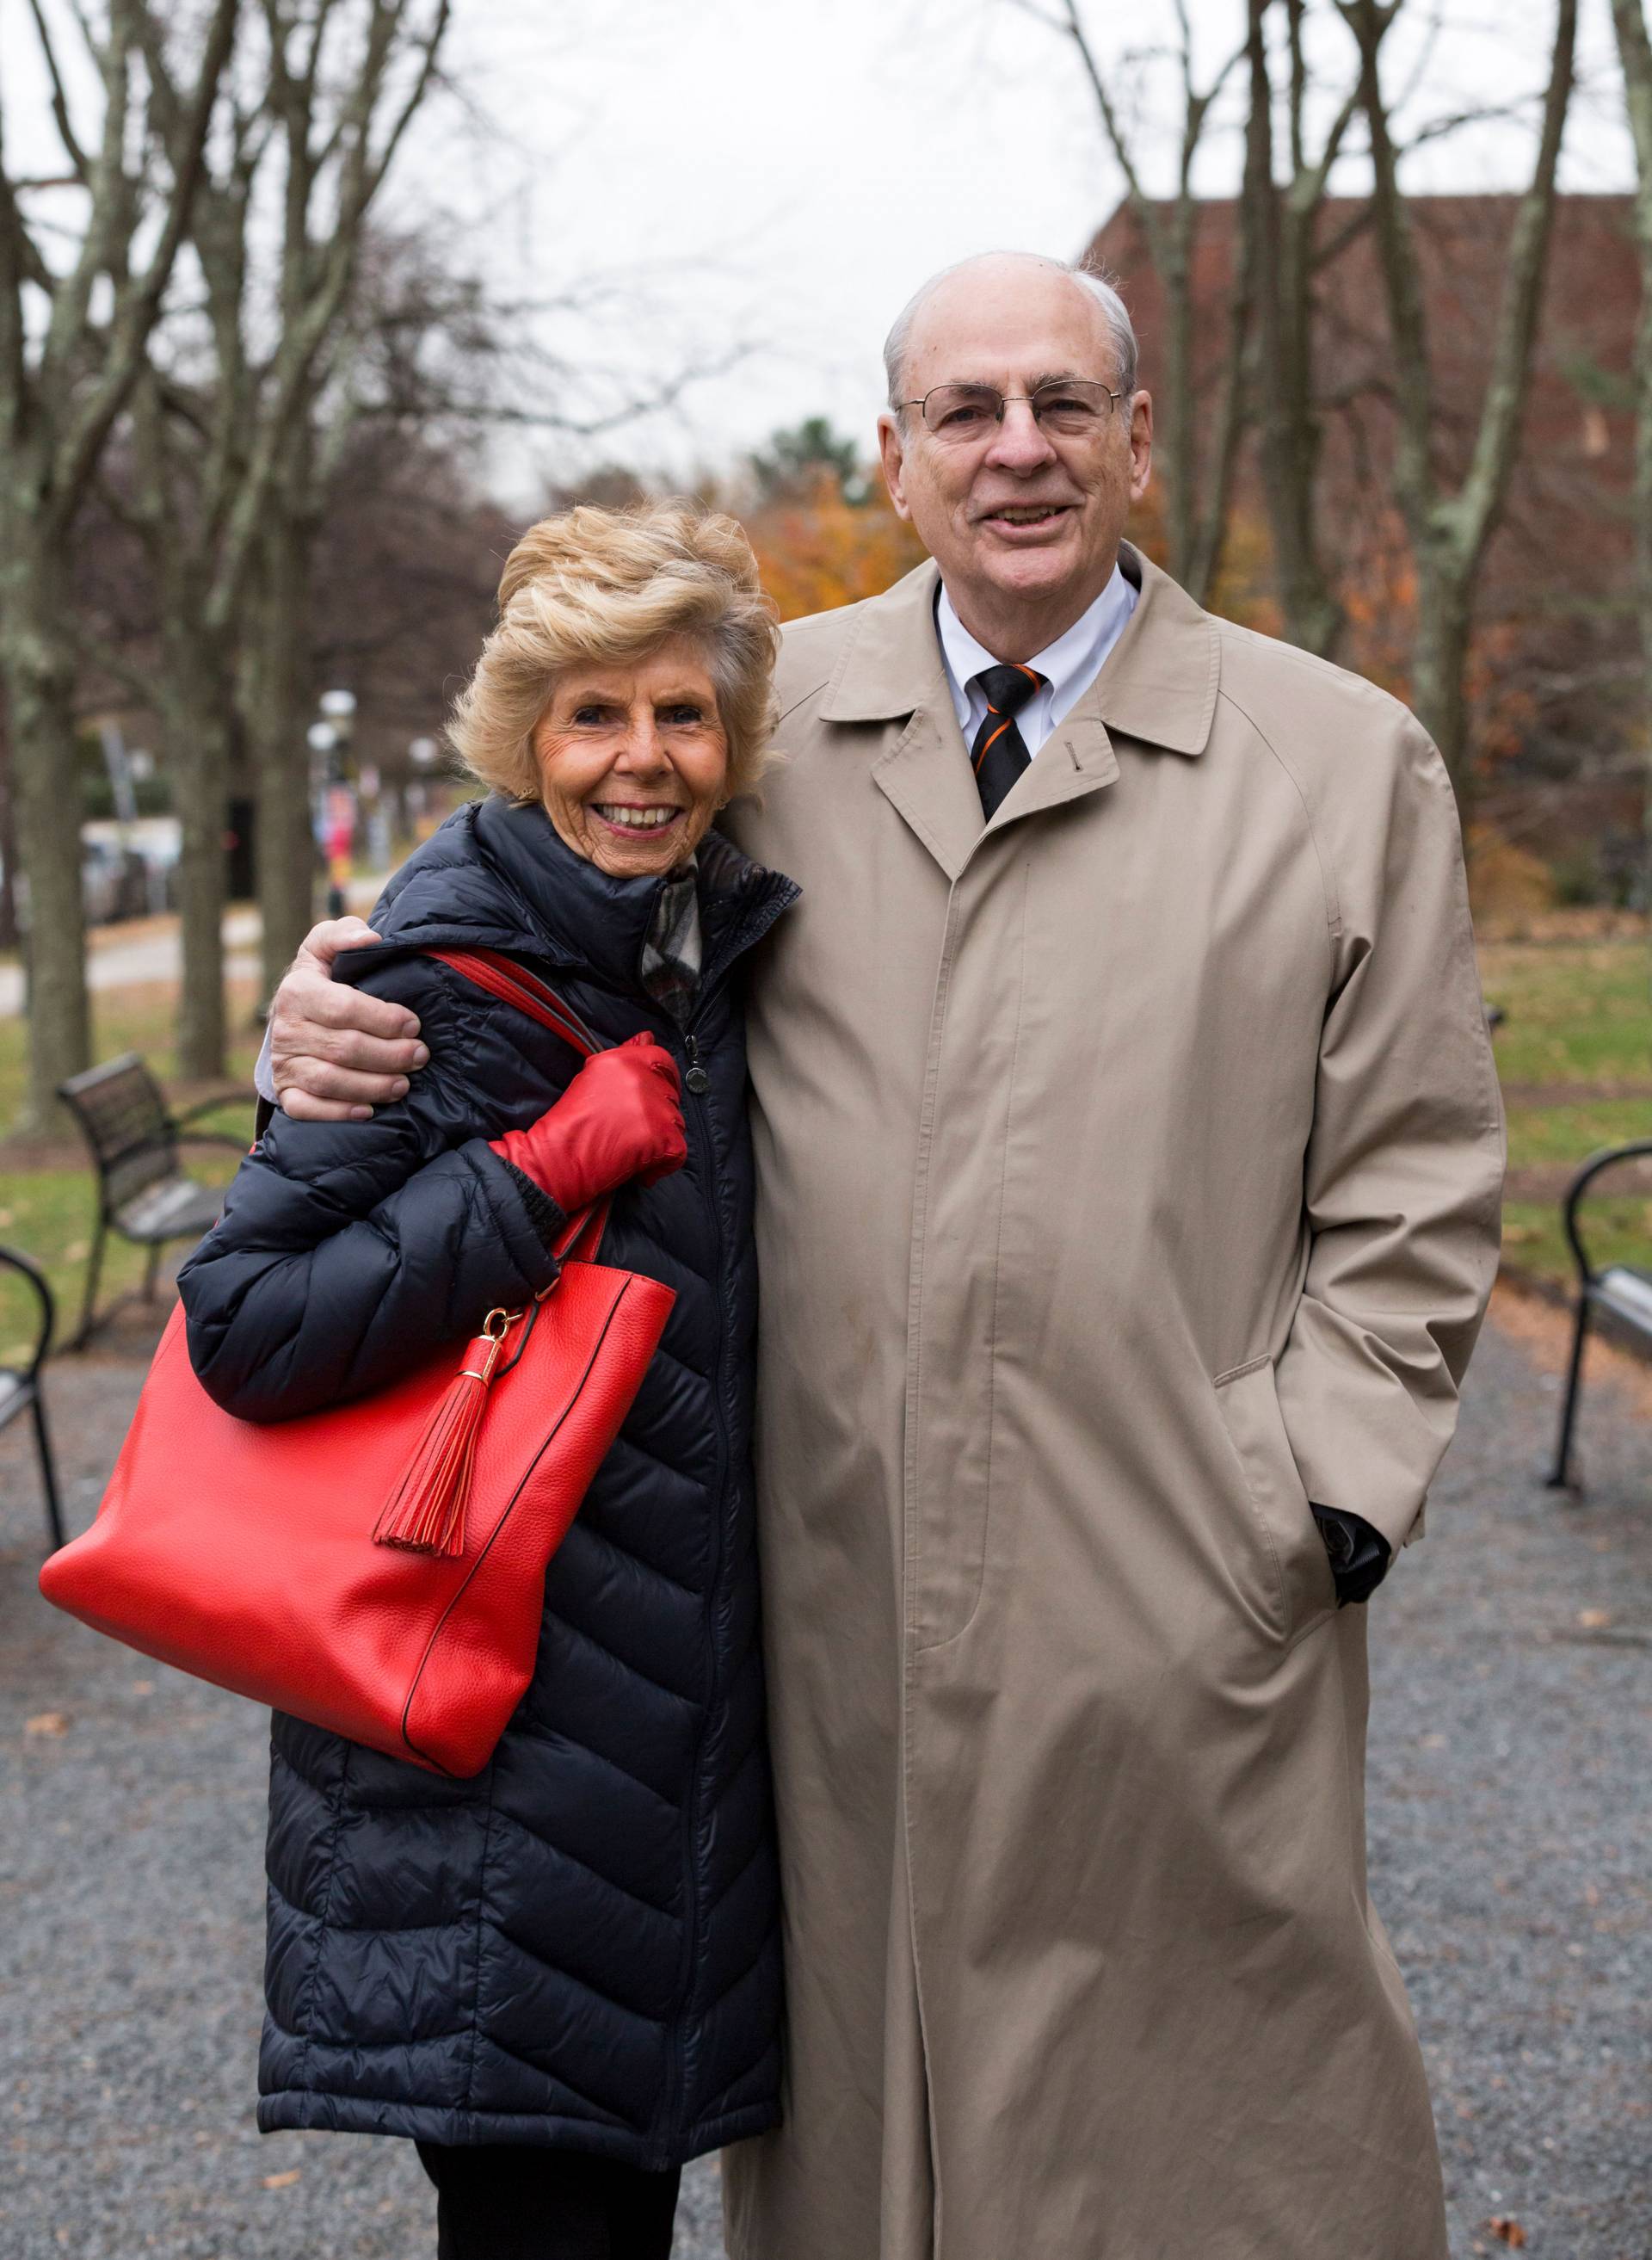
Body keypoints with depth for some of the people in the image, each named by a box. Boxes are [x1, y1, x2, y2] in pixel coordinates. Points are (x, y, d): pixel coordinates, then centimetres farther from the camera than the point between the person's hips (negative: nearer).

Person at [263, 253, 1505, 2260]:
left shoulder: (1346, 764, 2)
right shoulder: (768, 719, 6)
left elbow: (1411, 1190, 3)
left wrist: (1322, 1493, -6)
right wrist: (349, 1015, -4)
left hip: (1177, 1596, -1)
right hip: (835, 1582, 2)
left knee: (1209, 2096, 9)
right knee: (852, 2057, 14)